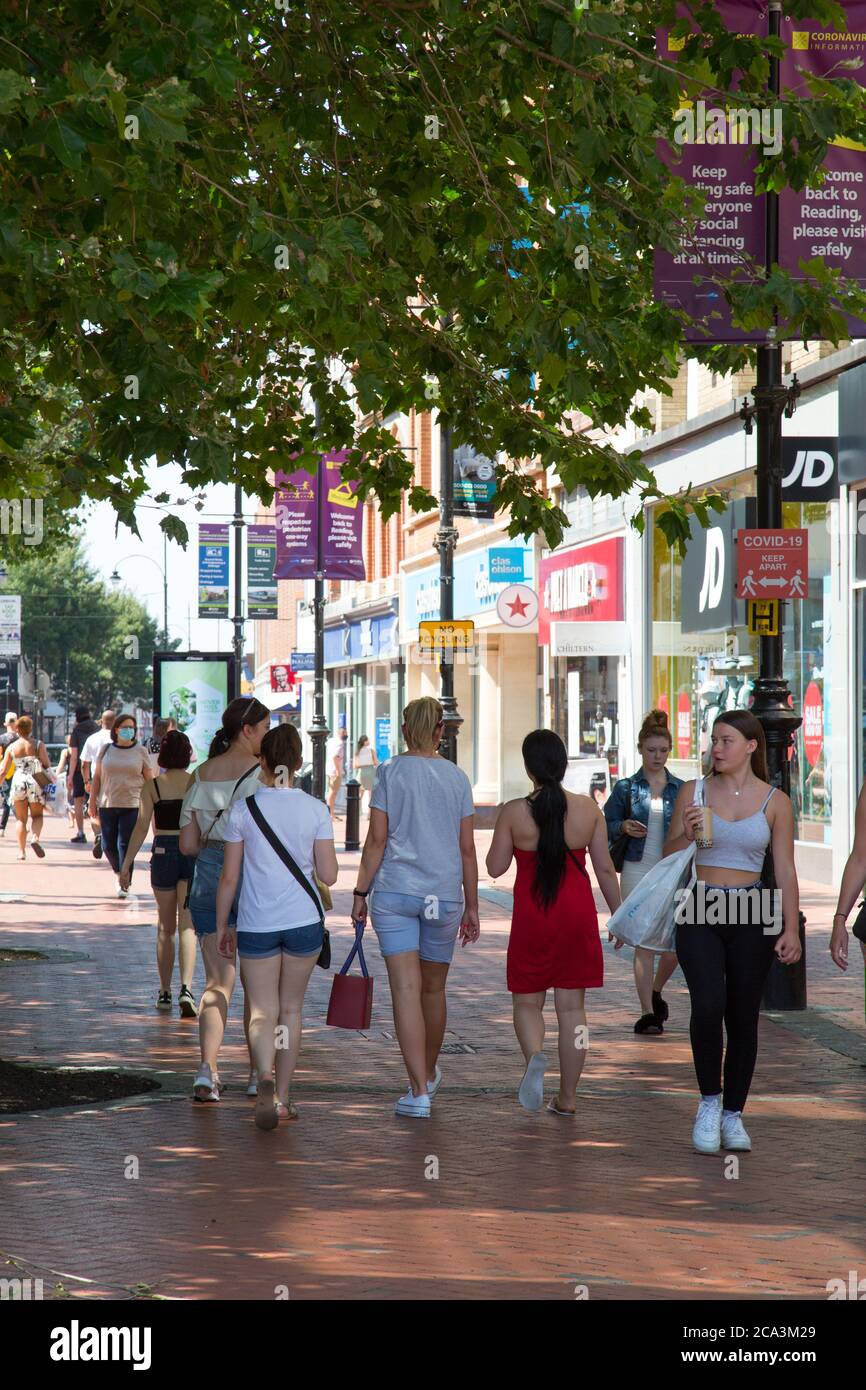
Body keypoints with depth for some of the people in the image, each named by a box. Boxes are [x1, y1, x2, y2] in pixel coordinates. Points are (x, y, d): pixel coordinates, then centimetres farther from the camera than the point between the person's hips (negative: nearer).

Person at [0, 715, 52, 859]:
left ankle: (21, 851, 4)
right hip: (35, 783, -1)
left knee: (20, 818, 11)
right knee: (37, 815, 14)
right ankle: (35, 838, -14)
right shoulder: (38, 745, -3)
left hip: (18, 782, 1)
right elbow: (47, 765, -9)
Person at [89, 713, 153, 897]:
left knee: (125, 845, -8)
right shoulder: (106, 749, 7)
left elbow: (149, 780, 7)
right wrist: (92, 802, 7)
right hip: (107, 804, 2)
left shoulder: (140, 751, 4)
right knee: (109, 844, 5)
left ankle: (124, 884, -3)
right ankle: (119, 873, 31)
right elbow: (97, 777, 11)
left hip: (131, 805, -2)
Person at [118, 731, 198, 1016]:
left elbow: (141, 827, -5)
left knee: (166, 927, 14)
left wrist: (126, 864, -2)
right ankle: (186, 989, -21)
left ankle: (165, 993, 19)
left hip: (163, 852, 1)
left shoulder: (151, 786, -1)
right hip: (193, 854, -1)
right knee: (187, 926, -3)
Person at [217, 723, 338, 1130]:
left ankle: (265, 1079, -26)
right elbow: (329, 875, -3)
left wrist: (222, 926, 8)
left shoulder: (243, 809, -6)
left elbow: (229, 876, -3)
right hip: (304, 921, 1)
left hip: (256, 924, -1)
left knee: (262, 1012, 2)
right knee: (291, 1009, 15)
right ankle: (283, 1098, 18)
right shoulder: (315, 810, -3)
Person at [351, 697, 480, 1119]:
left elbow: (377, 839, -5)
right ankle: (429, 1074, 37)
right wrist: (471, 906, 12)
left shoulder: (390, 772, -2)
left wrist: (360, 892, 2)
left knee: (406, 989, -6)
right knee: (434, 988, 18)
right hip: (445, 894, 3)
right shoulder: (457, 777, 5)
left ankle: (419, 1091, -13)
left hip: (394, 893, -3)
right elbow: (467, 848, 6)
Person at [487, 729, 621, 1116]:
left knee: (527, 1001, 11)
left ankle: (534, 1055, -19)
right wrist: (618, 915, 12)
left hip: (532, 917, -2)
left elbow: (495, 867, -2)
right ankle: (567, 1096, 12)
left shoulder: (513, 813, -8)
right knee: (572, 1006, 9)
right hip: (577, 912, 2)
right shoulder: (588, 809, -2)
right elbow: (605, 868, 2)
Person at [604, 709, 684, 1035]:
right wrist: (623, 827, -13)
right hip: (637, 871, -1)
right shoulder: (626, 788, 4)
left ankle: (656, 992, 28)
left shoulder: (680, 788, 7)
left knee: (675, 945, -2)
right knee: (644, 944, -4)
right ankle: (648, 1012, 1)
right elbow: (603, 827, 6)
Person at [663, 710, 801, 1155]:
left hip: (751, 917, 1)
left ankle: (733, 1114, 18)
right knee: (708, 1005, -21)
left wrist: (791, 928, -7)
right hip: (700, 913, 0)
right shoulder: (693, 792, 5)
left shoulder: (775, 801, 2)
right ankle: (709, 1102, -3)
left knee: (743, 1018, 4)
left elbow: (785, 871, 2)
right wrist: (686, 834, -11)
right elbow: (668, 855, 11)